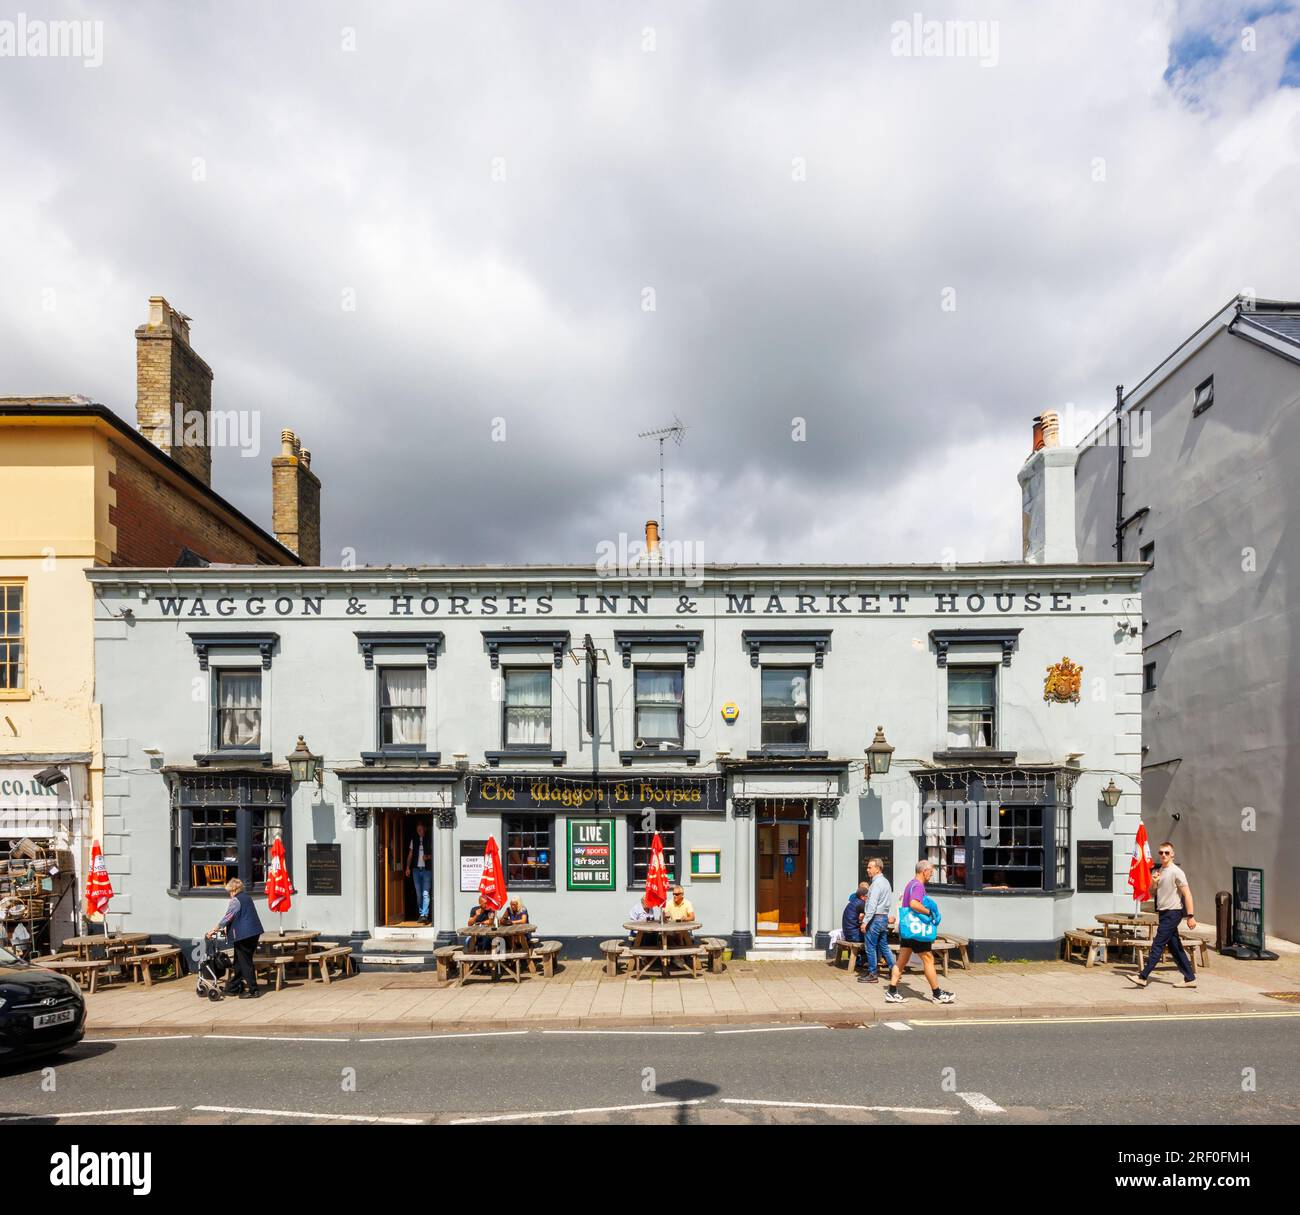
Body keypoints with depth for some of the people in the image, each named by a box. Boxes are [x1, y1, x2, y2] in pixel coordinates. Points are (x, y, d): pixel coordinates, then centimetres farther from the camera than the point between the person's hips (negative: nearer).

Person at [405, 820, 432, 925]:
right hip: (416, 869, 4)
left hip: (427, 869, -4)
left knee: (425, 893, -13)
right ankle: (421, 913, 16)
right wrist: (408, 867, 6)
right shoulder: (414, 840, 12)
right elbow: (410, 855, 15)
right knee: (418, 893, 7)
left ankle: (424, 915, -19)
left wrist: (428, 857, -14)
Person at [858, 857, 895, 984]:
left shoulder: (876, 883, -16)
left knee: (870, 946, -1)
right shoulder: (885, 881, 14)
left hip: (876, 918, -9)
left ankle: (872, 974, 4)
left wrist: (865, 921, -20)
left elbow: (872, 905, -21)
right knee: (883, 946, 15)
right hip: (884, 917, 9)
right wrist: (865, 913, 21)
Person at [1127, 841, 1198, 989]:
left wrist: (1191, 916, -20)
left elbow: (1187, 894, -15)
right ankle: (1189, 978, 19)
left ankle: (1143, 977, -10)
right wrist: (1154, 884, -4)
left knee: (1157, 945, -9)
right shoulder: (1158, 871, 13)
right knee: (1175, 947, 11)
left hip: (1173, 913, -8)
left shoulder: (1176, 872, -12)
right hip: (1163, 913, 8)